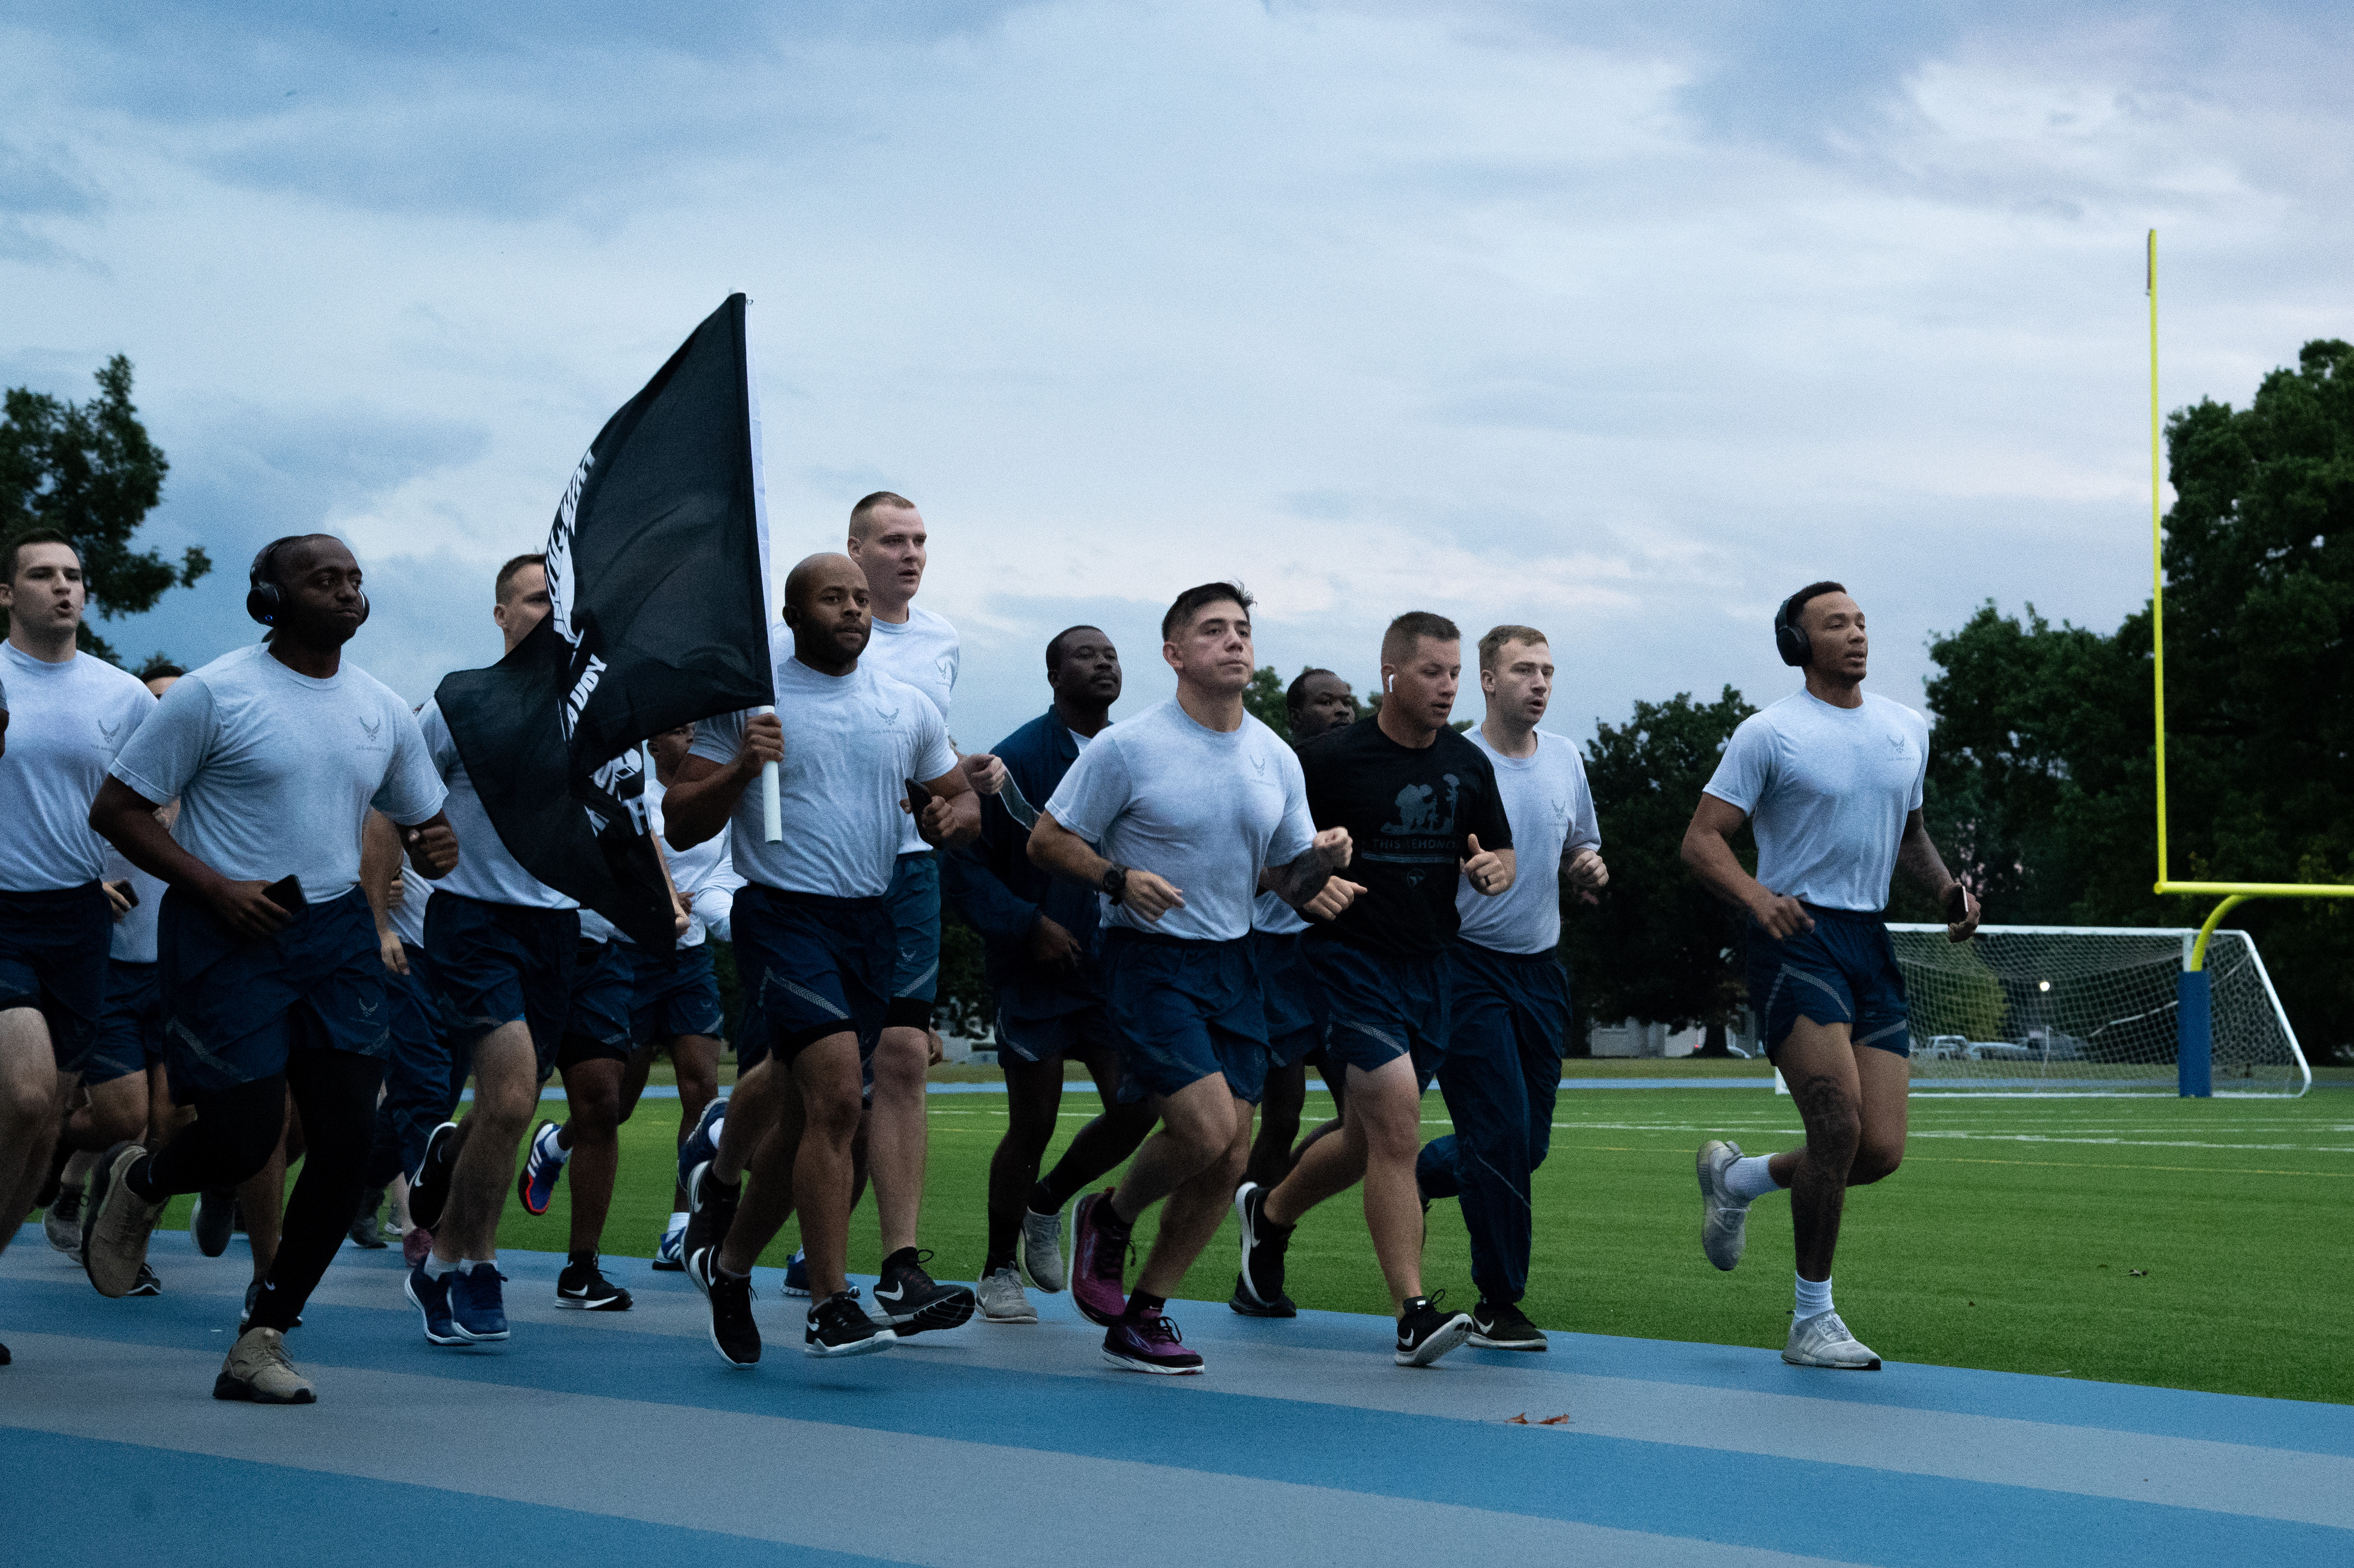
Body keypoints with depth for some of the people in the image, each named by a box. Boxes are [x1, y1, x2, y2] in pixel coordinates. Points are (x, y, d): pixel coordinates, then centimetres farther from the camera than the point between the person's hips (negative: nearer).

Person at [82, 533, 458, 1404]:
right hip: (227, 933, -5)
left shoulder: (385, 711, 10)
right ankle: (136, 1180, 27)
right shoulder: (213, 695, -6)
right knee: (243, 1140, -11)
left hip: (336, 931, 5)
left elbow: (424, 822, 21)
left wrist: (437, 849, -5)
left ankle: (262, 1340, 9)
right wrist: (217, 887, -16)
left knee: (348, 1141, -4)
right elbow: (116, 810, -5)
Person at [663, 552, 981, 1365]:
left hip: (872, 923, 5)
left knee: (802, 1114, 8)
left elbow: (963, 796, 25)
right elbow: (680, 826, 0)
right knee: (836, 1095, -21)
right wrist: (739, 769, -18)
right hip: (784, 913, -5)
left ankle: (729, 1265, 29)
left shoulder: (909, 709, 13)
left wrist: (954, 815, 1)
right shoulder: (747, 698, 0)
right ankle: (830, 1307, -18)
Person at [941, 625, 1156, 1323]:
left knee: (1135, 1110, -4)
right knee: (1033, 1124, 0)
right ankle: (999, 1270, 19)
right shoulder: (1018, 760, -10)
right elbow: (962, 860, -11)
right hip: (1037, 970, -5)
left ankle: (1046, 1202, 25)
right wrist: (1026, 924, -18)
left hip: (1115, 969, 5)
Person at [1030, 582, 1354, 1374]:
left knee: (1230, 1156, -1)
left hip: (1233, 963, 6)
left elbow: (1288, 874, 16)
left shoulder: (1277, 759, 8)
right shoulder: (1128, 747, -8)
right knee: (1207, 1128, -19)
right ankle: (1107, 1219, 12)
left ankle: (1140, 1316, 13)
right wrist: (1118, 878, -21)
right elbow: (1047, 840, -4)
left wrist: (1320, 863, -7)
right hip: (1149, 959, -6)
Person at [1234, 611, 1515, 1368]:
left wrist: (1491, 870, -8)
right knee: (1397, 1126, -18)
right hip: (1350, 958, -6)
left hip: (1427, 965, 6)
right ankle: (1414, 1313, -17)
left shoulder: (1468, 765, 8)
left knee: (1366, 1142, 15)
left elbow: (1503, 858, 15)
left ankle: (1269, 1212, 44)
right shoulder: (1332, 759, -8)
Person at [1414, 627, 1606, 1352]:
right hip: (1469, 965, -6)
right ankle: (1498, 1303, 1)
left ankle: (1411, 1179, 33)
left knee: (1530, 1143, 5)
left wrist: (1589, 870, -1)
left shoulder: (1566, 759, 9)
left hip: (1541, 967, 6)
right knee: (1500, 1135, -10)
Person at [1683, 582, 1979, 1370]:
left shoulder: (1907, 729, 16)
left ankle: (1737, 1176, 27)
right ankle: (1813, 1321, -3)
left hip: (1872, 947, 6)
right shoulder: (1769, 733, -4)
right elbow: (1701, 840, -7)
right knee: (1838, 1126, -17)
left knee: (1882, 1151, -2)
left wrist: (1947, 890, 9)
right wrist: (1757, 896, -26)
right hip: (1797, 937, -6)